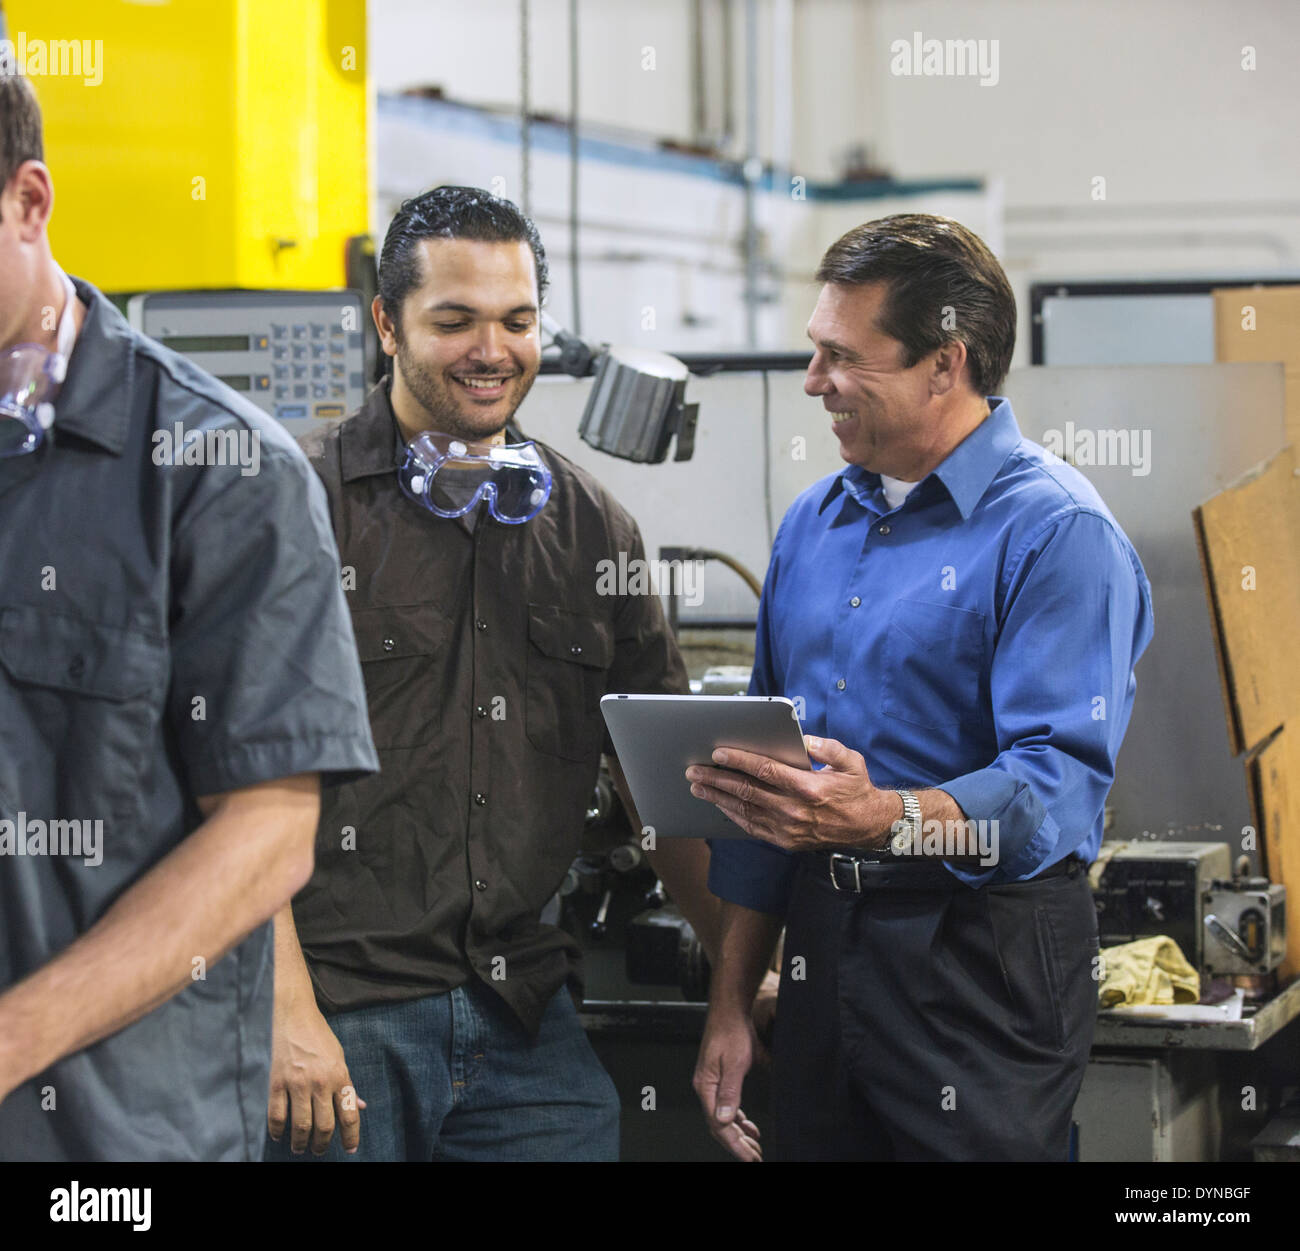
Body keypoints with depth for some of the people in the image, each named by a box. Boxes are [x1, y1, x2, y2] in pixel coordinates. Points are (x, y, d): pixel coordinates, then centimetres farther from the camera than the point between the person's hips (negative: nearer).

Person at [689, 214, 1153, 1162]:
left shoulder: (1058, 533, -11)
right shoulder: (814, 523, 13)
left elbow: (1060, 783, -22)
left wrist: (884, 819, -39)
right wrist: (731, 1003, 13)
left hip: (983, 959, -7)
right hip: (821, 942, 7)